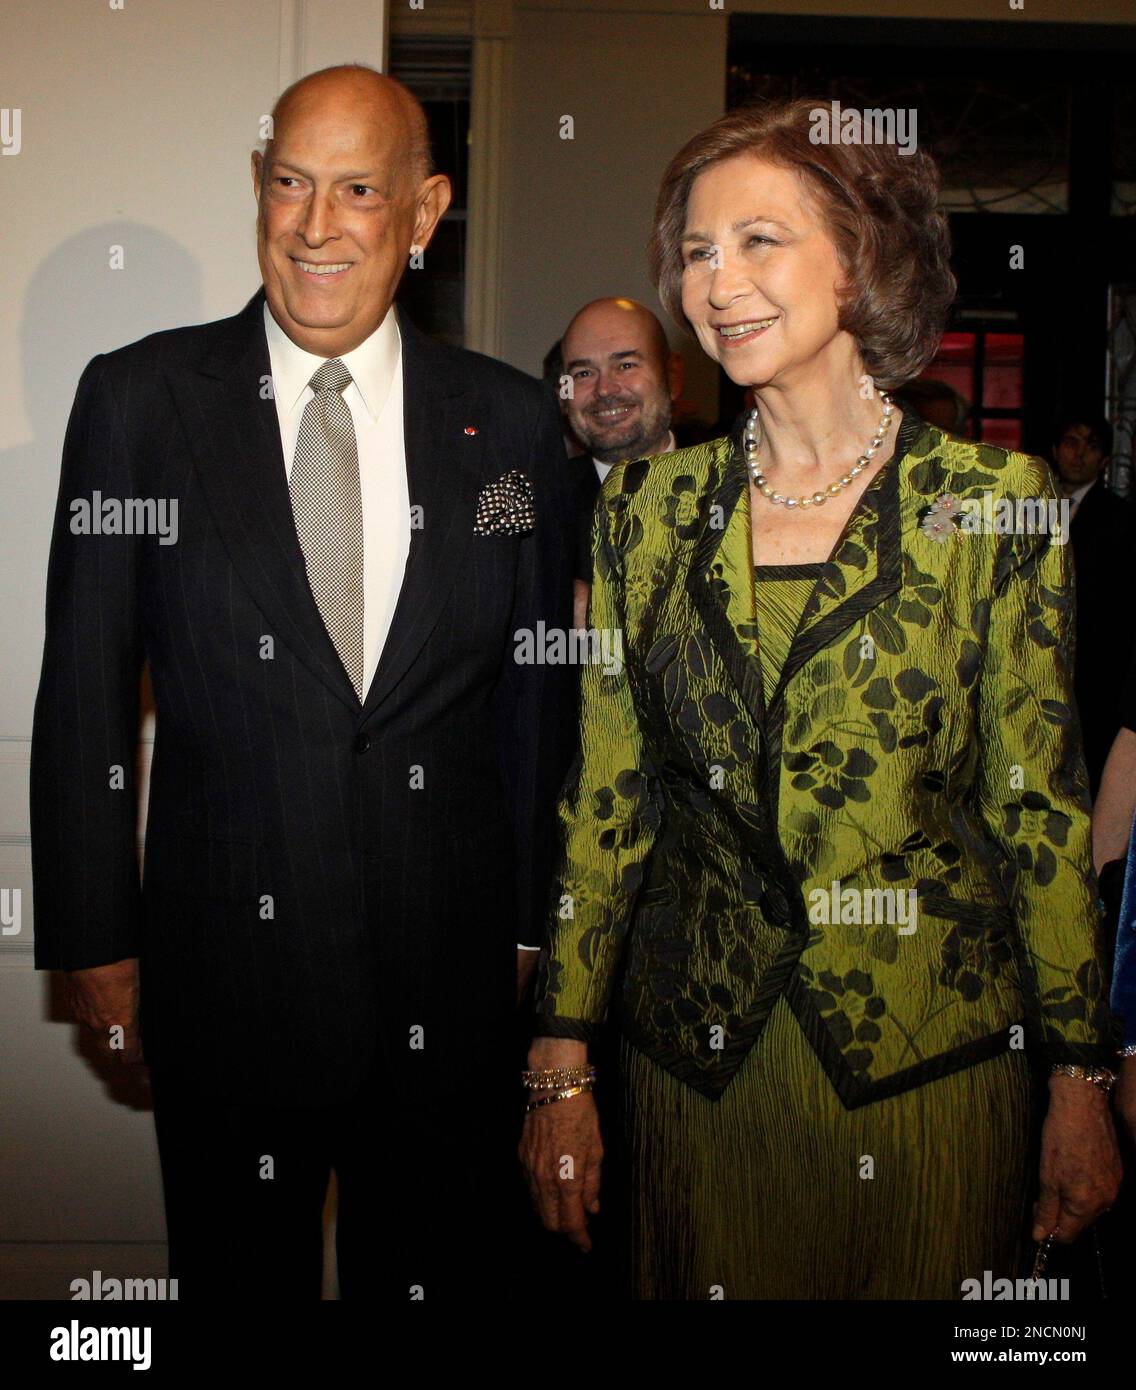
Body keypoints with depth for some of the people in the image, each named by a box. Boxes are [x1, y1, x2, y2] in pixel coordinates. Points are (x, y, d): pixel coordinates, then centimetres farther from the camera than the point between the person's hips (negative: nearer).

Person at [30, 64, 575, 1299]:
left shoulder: (506, 421, 0)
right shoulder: (138, 398, -5)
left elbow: (536, 699, 5)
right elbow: (85, 693, -2)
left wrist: (527, 929, 6)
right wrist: (94, 941, -1)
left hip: (450, 983, 2)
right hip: (224, 967, -1)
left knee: (436, 1273, 18)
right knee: (238, 1274, 18)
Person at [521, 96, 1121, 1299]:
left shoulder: (989, 502, -6)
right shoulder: (650, 510, 1)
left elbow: (1037, 804, -3)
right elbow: (606, 796, 3)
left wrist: (1080, 1076, -2)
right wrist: (560, 1066, 1)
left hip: (928, 1057, -2)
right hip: (694, 1054, 2)